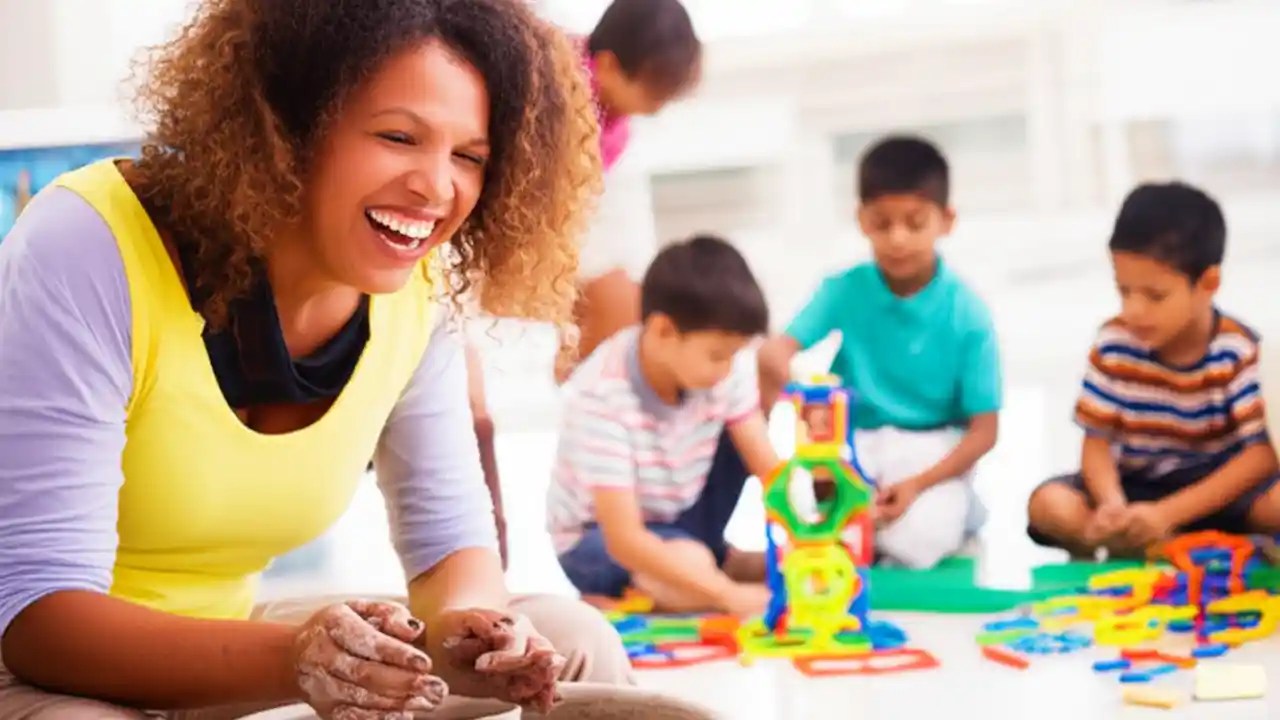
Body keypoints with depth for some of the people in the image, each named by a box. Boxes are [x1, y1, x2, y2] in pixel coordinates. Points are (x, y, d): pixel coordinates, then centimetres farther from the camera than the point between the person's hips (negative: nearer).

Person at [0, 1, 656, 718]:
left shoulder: (416, 289, -9)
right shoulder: (88, 250, -26)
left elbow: (451, 531, 0)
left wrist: (463, 628, -25)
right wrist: (290, 657, -43)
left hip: (219, 658, 5)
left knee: (575, 642, -5)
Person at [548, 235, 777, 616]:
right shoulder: (602, 396, -33)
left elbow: (770, 470, -15)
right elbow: (623, 540, -36)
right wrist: (730, 595, -43)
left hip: (681, 516, 7)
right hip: (597, 536, -7)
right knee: (689, 564, -38)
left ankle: (719, 554, 2)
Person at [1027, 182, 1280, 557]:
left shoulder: (1239, 351, -16)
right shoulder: (1113, 344, -10)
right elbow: (1097, 441, -7)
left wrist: (1167, 514, -29)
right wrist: (1113, 504, -31)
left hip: (1216, 487, -2)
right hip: (1137, 486, 2)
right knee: (1049, 505, -26)